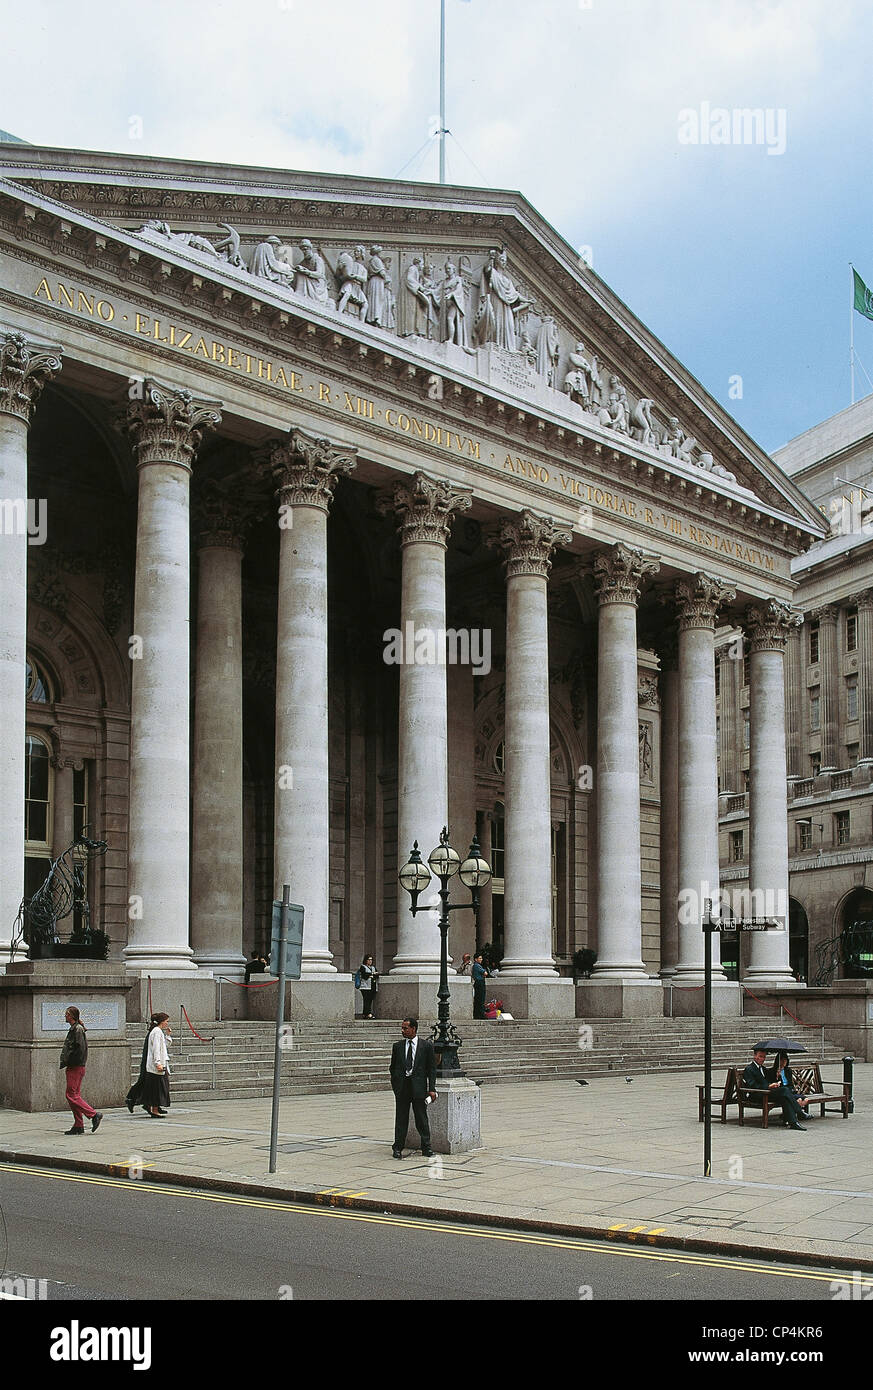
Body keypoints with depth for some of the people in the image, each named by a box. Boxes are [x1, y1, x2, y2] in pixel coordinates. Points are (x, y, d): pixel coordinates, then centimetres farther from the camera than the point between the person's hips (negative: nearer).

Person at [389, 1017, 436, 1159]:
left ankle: (426, 1147, 14)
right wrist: (394, 1086, 4)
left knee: (421, 1118, 3)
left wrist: (432, 1089, -4)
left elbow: (432, 1068, 1)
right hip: (402, 1086, 2)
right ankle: (398, 1148, 12)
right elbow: (393, 1068, 12)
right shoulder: (397, 1046, 7)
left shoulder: (426, 1045, 1)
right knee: (401, 1118, 5)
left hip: (419, 1086, -2)